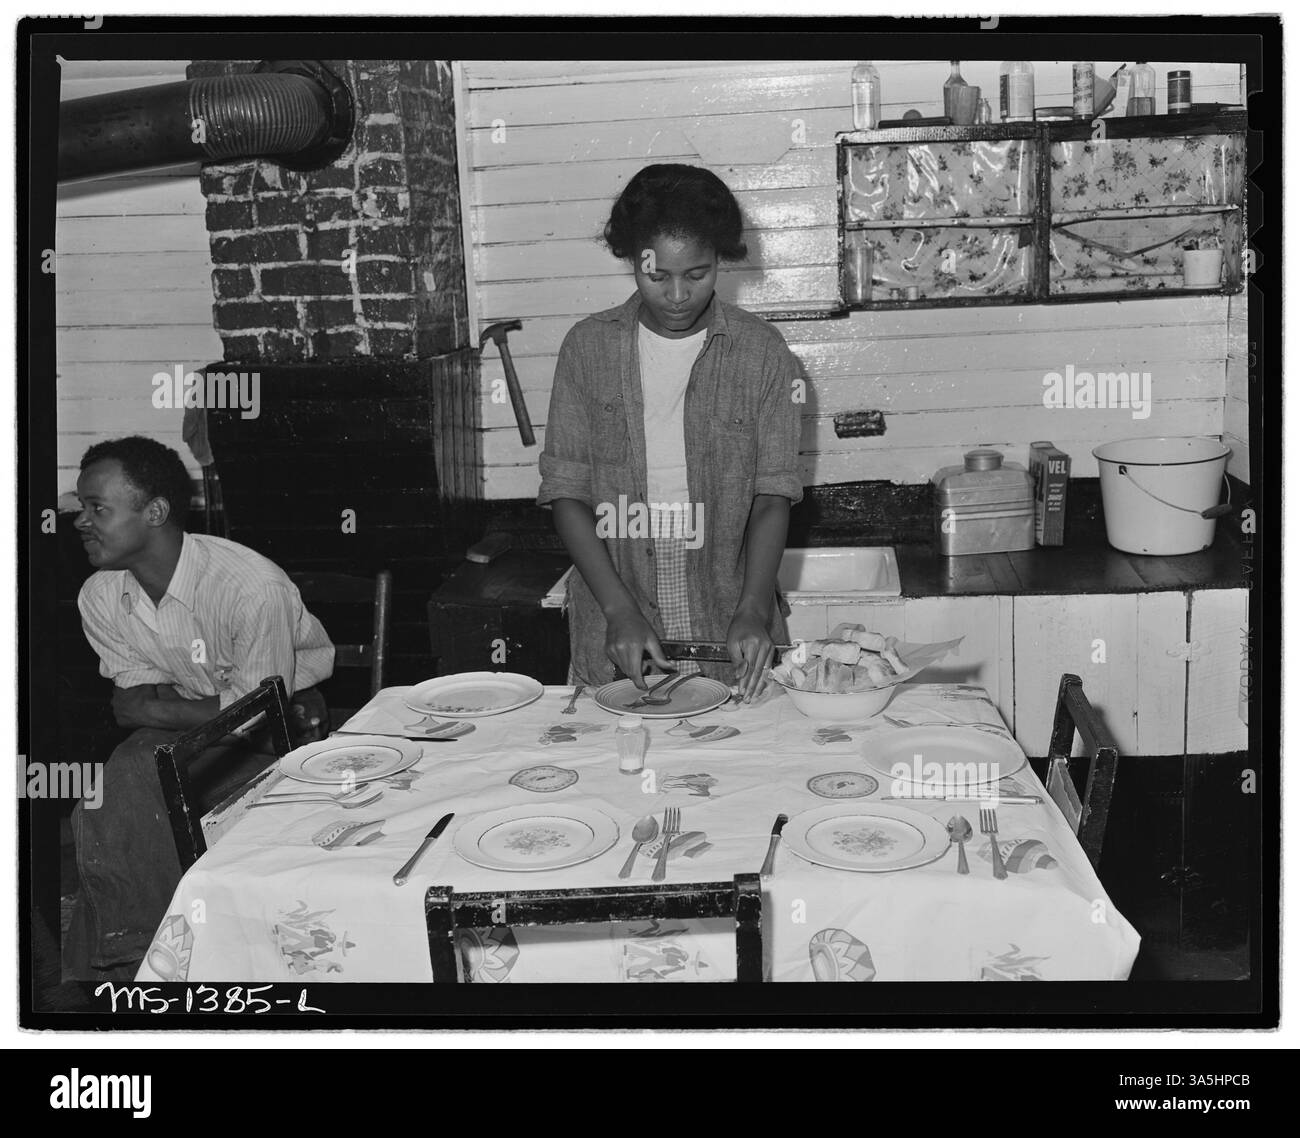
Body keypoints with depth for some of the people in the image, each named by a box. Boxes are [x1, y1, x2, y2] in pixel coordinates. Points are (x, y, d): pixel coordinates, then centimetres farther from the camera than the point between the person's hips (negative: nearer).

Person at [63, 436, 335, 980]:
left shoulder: (252, 587, -29)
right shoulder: (100, 598, -7)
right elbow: (140, 701, 2)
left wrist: (151, 709, -14)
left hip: (285, 724, -6)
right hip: (190, 723, 6)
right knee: (107, 812, -17)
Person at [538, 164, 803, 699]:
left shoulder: (762, 351, 0)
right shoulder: (587, 347, 1)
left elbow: (773, 494, -3)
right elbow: (566, 493, -2)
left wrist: (753, 609, -18)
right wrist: (620, 610, -14)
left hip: (730, 635, 0)